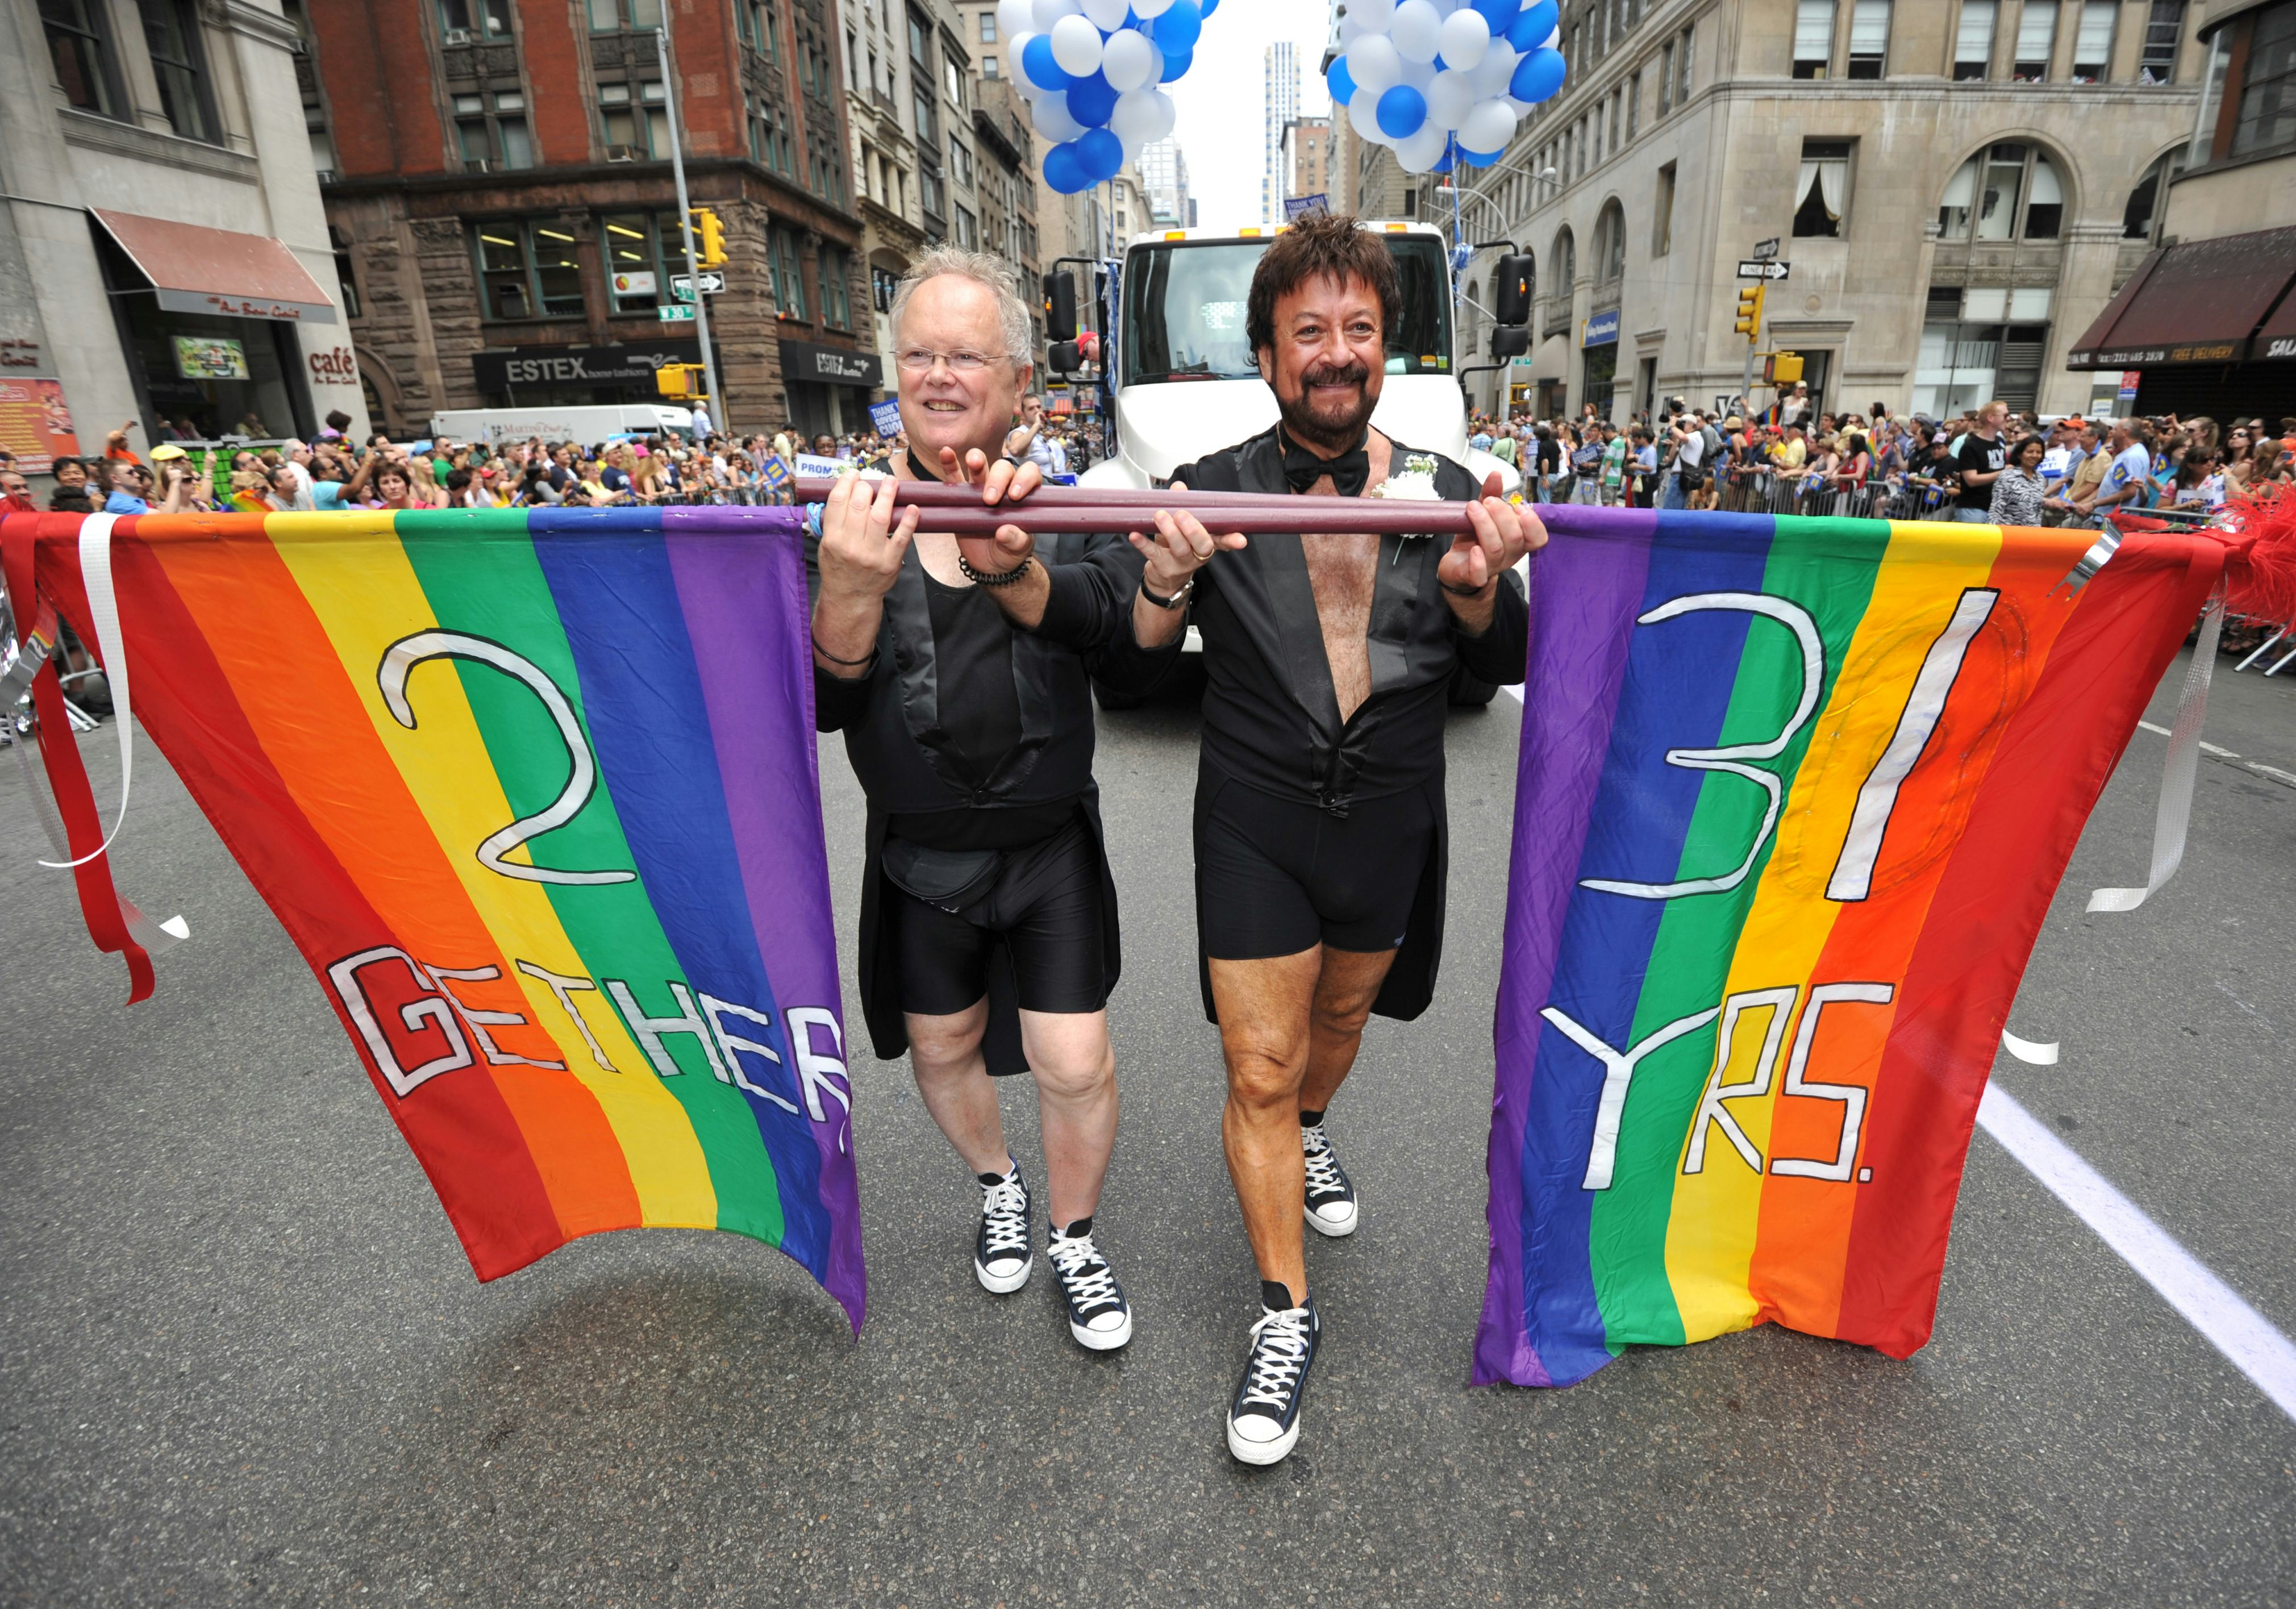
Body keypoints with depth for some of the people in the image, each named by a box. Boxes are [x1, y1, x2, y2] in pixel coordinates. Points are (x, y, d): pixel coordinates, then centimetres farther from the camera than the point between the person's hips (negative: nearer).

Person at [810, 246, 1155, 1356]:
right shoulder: (851, 513, -6)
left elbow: (1109, 619, -27)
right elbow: (823, 702, -15)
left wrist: (1011, 568, -48)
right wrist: (853, 588, -35)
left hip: (1051, 847, -1)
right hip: (919, 855, 2)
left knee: (1075, 1065, 1)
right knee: (942, 1047, 18)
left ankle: (1073, 1239, 32)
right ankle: (998, 1185, 50)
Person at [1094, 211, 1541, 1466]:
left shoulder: (1446, 495, 1)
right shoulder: (1212, 491, -6)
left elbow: (1505, 666, -3)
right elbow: (1140, 647, -12)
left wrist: (1478, 588, -25)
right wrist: (1168, 580, -35)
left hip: (1391, 820, 3)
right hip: (1255, 823, -2)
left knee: (1340, 1013, 24)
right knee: (1259, 1068, 0)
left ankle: (1308, 1132, 57)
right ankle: (1285, 1313, 19)